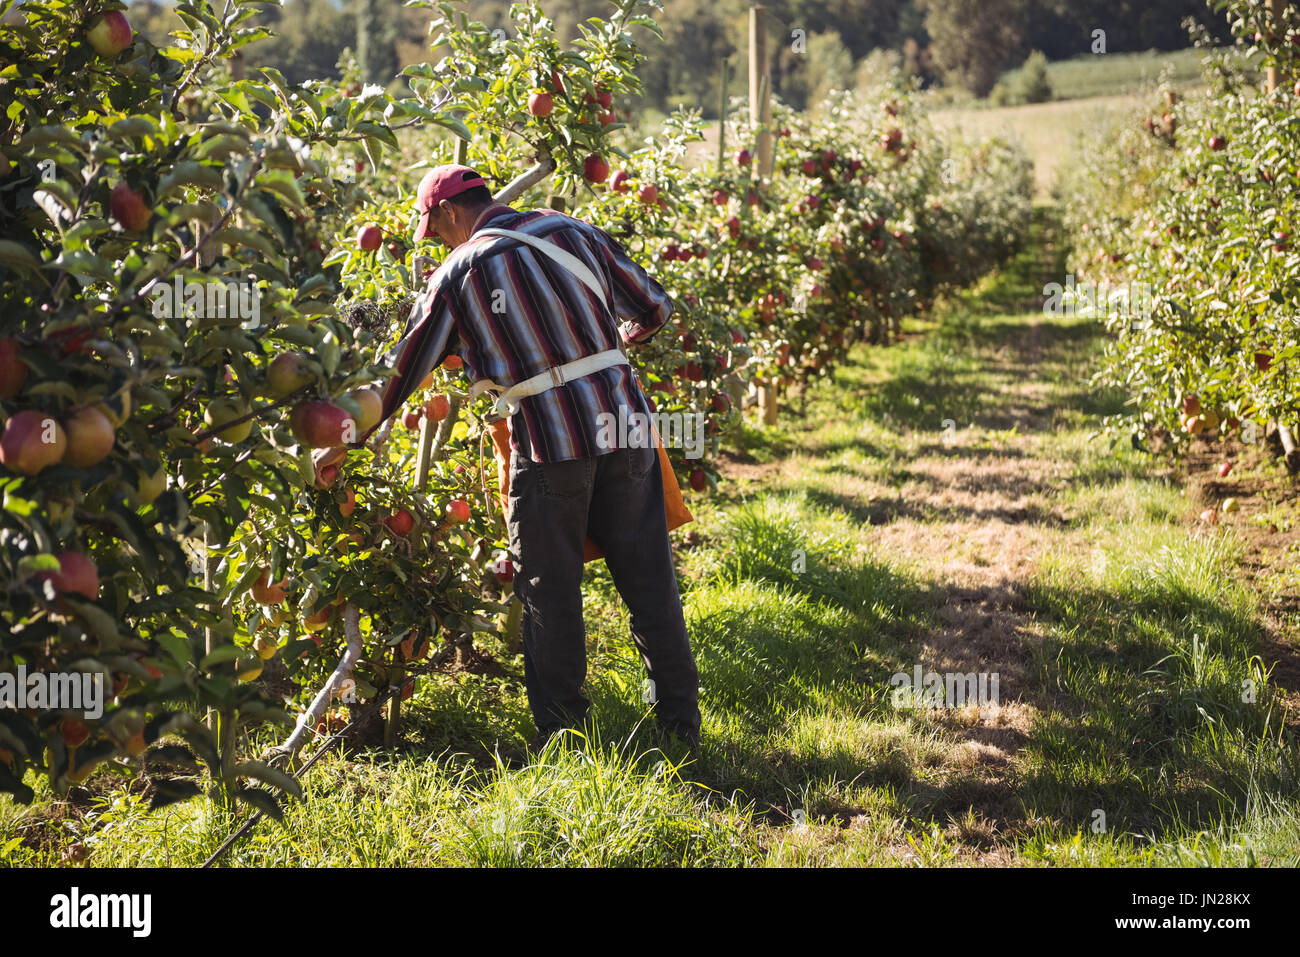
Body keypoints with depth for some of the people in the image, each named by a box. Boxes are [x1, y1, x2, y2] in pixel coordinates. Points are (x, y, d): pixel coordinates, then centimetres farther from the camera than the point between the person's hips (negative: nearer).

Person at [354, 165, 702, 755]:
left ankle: (562, 734, 14)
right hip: (623, 421, 4)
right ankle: (681, 722, 19)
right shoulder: (573, 231, 8)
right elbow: (655, 308, 12)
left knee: (550, 593, 9)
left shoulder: (458, 274, 0)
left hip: (548, 444, -4)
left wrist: (351, 437, 19)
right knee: (649, 578, 12)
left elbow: (402, 372, 6)